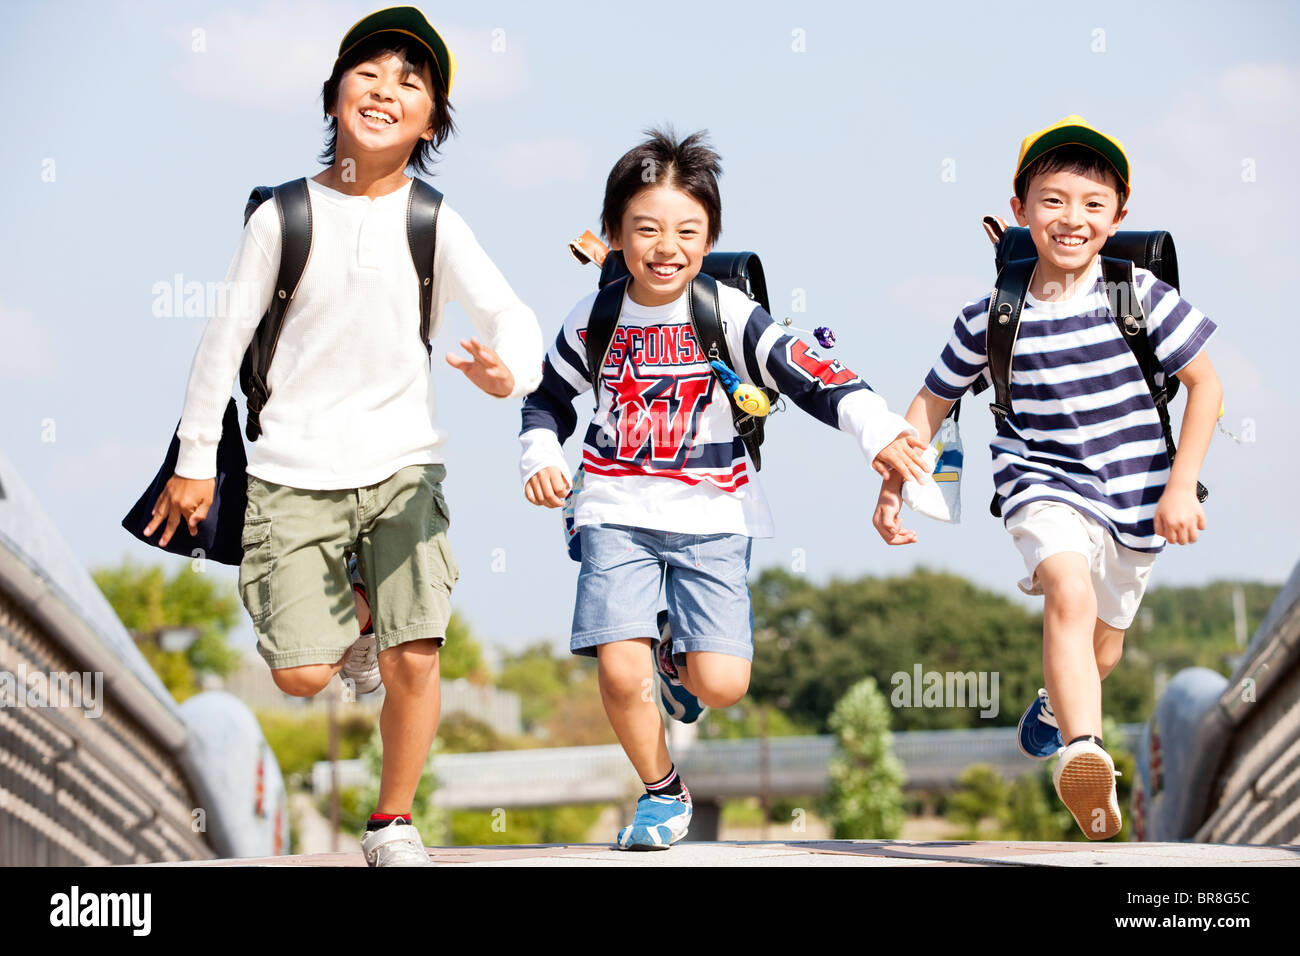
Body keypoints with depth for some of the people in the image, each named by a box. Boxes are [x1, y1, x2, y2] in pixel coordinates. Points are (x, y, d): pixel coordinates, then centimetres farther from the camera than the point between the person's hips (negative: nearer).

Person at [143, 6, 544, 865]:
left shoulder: (435, 225, -2)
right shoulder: (284, 217, -3)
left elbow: (511, 317, -12)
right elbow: (227, 335, 4)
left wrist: (510, 370, -36)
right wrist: (196, 458, 6)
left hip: (403, 463, 0)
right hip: (295, 470, 0)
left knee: (413, 665, -10)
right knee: (301, 675, -6)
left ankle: (393, 823, 12)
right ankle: (348, 620, 30)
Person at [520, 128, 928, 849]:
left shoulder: (730, 316, -6)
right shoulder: (592, 322, 2)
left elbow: (808, 374, -15)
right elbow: (549, 398, 17)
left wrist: (876, 428, -31)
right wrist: (541, 457, -3)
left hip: (712, 517, -1)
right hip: (617, 512, 1)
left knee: (722, 684, -12)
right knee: (620, 674, -15)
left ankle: (678, 663, 28)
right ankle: (662, 791, 14)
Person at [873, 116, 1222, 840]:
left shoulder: (1140, 297, -9)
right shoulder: (990, 319, -7)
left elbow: (1206, 385, -2)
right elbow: (933, 401, 6)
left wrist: (1181, 486, -8)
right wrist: (892, 486, 0)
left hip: (1134, 497, 2)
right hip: (1044, 484, -2)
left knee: (1102, 649, 19)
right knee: (1070, 593, -33)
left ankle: (1054, 705, 55)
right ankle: (1083, 755, -46)